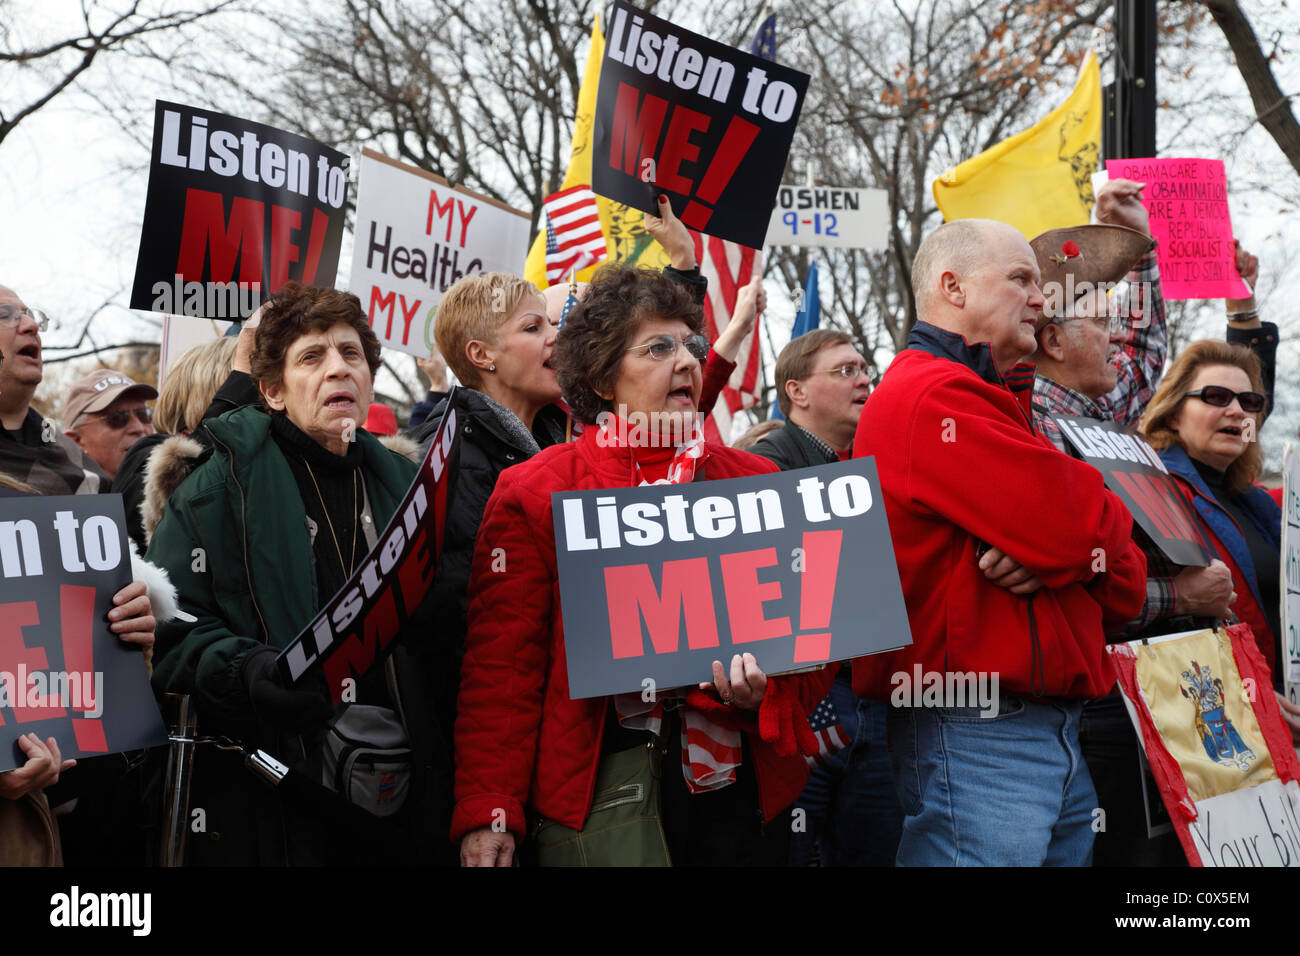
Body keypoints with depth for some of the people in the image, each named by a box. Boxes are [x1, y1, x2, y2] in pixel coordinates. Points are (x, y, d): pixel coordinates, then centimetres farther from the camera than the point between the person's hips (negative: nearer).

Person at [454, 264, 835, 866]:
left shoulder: (756, 483, 11)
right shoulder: (534, 495, 1)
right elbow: (501, 663, -4)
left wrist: (769, 689, -13)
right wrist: (488, 811, -11)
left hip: (739, 788, 4)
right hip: (597, 789, -4)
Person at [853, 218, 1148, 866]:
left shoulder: (995, 404, 22)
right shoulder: (932, 394, -10)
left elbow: (1126, 588, 16)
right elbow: (1076, 526, -18)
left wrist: (1063, 555, -7)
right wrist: (1100, 524, 6)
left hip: (1057, 739, 10)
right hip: (979, 735, -10)